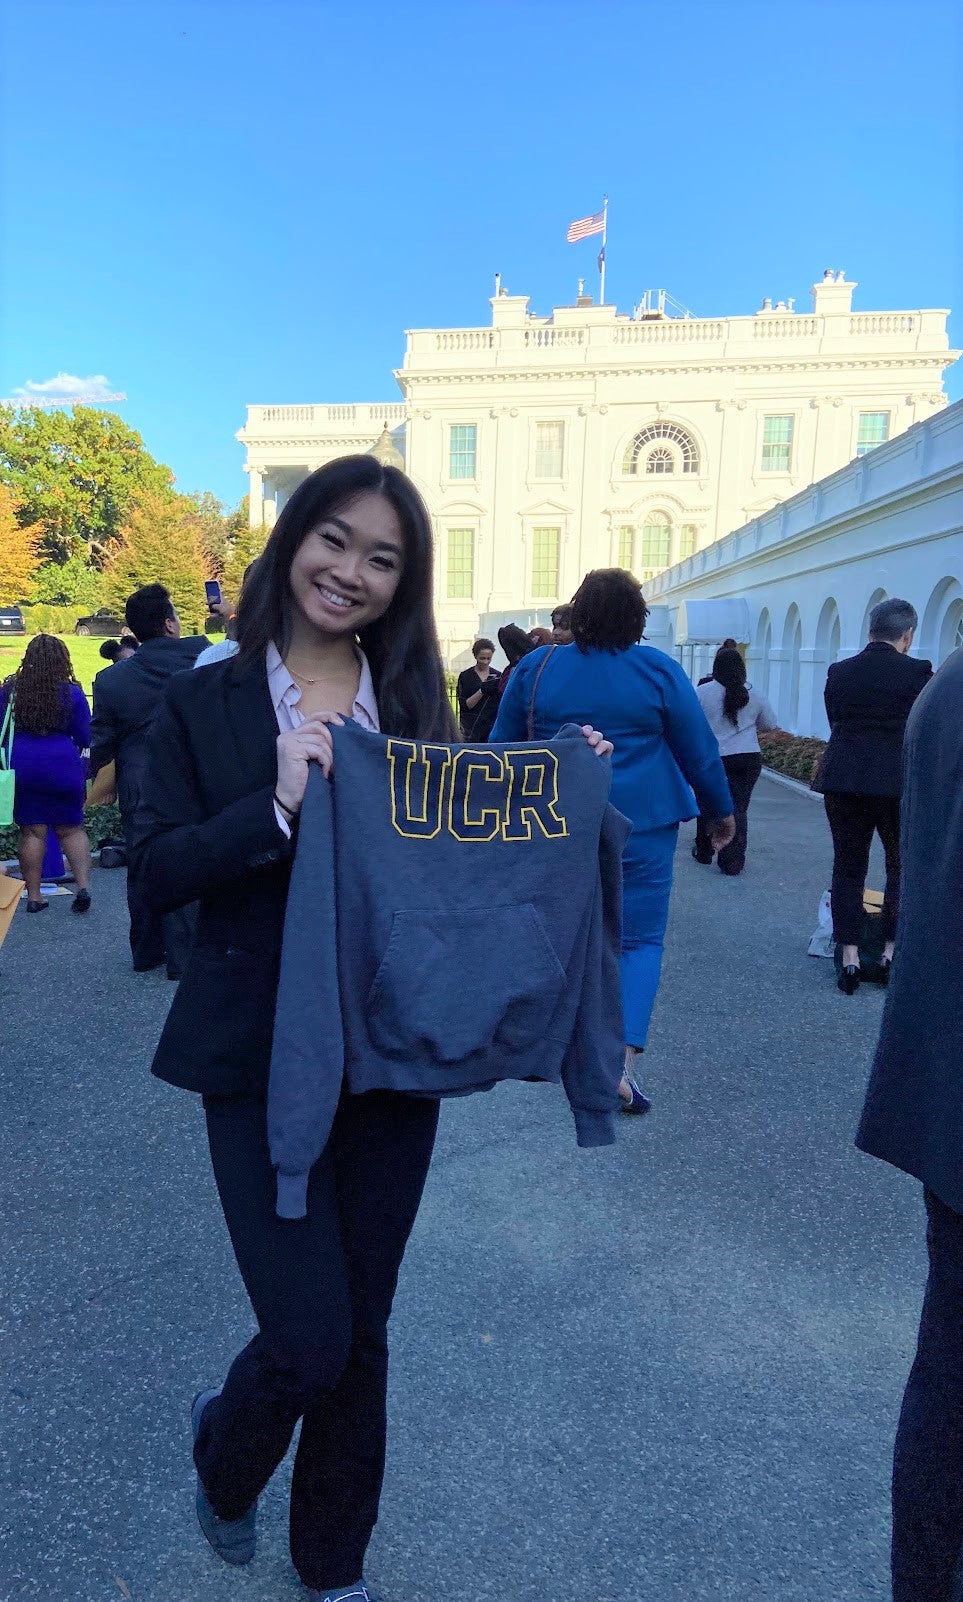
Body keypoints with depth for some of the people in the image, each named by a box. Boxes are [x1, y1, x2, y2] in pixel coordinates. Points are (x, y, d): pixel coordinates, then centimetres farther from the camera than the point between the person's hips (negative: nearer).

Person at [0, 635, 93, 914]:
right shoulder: (72, 693, -5)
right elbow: (84, 738, 0)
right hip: (63, 767, -1)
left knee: (32, 831, 7)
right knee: (71, 828, 12)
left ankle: (34, 896, 12)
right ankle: (83, 887, 2)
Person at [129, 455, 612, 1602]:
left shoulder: (416, 704, 5)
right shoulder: (207, 703, -2)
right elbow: (157, 874, -8)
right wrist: (279, 806, -21)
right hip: (262, 1056, -2)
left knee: (362, 1333, 15)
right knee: (310, 1342, -2)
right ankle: (224, 1450, 37)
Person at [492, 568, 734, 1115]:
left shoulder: (535, 668, 2)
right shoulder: (658, 670, -5)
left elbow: (502, 747, 9)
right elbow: (699, 750, 1)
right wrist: (721, 811, 15)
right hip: (640, 826, -2)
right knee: (641, 940, 4)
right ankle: (622, 1061, -9)